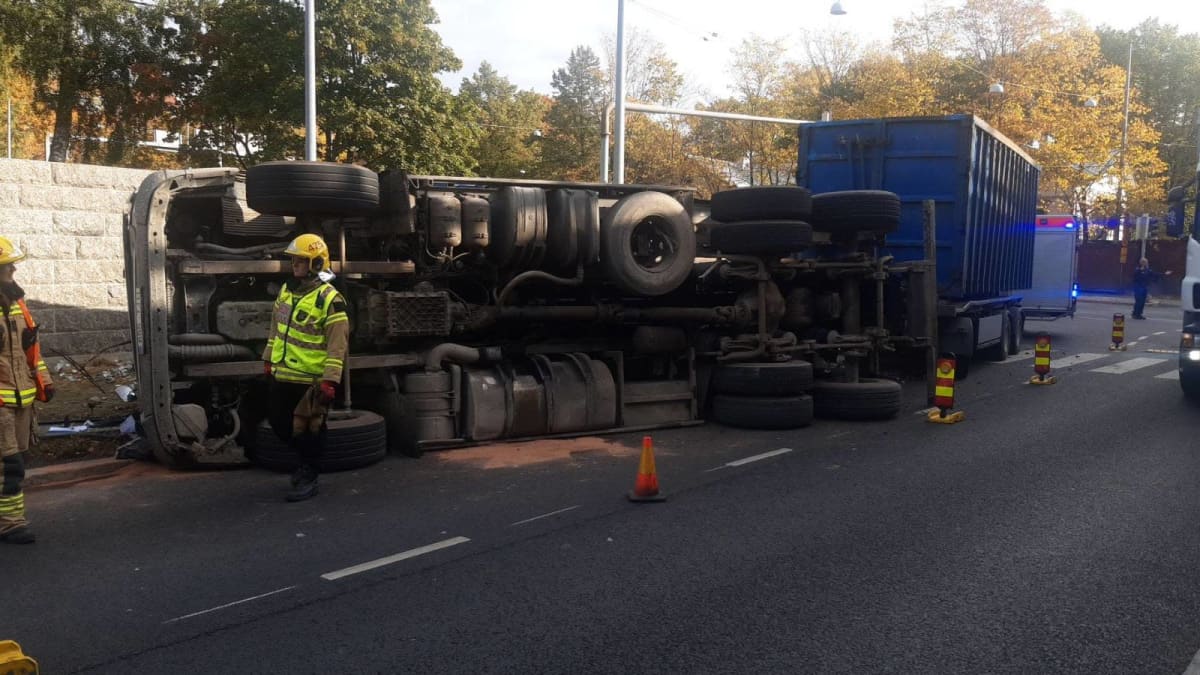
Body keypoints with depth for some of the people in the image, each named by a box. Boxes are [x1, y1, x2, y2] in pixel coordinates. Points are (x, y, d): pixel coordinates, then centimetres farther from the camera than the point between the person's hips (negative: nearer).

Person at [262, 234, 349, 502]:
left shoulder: (330, 299, -16)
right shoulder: (286, 290, 8)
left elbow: (338, 345, -18)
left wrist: (330, 381, -22)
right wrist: (268, 359, 21)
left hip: (311, 380, -8)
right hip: (281, 375, 8)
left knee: (307, 429, 1)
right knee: (279, 422, 16)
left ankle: (308, 479, 16)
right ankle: (307, 460, 38)